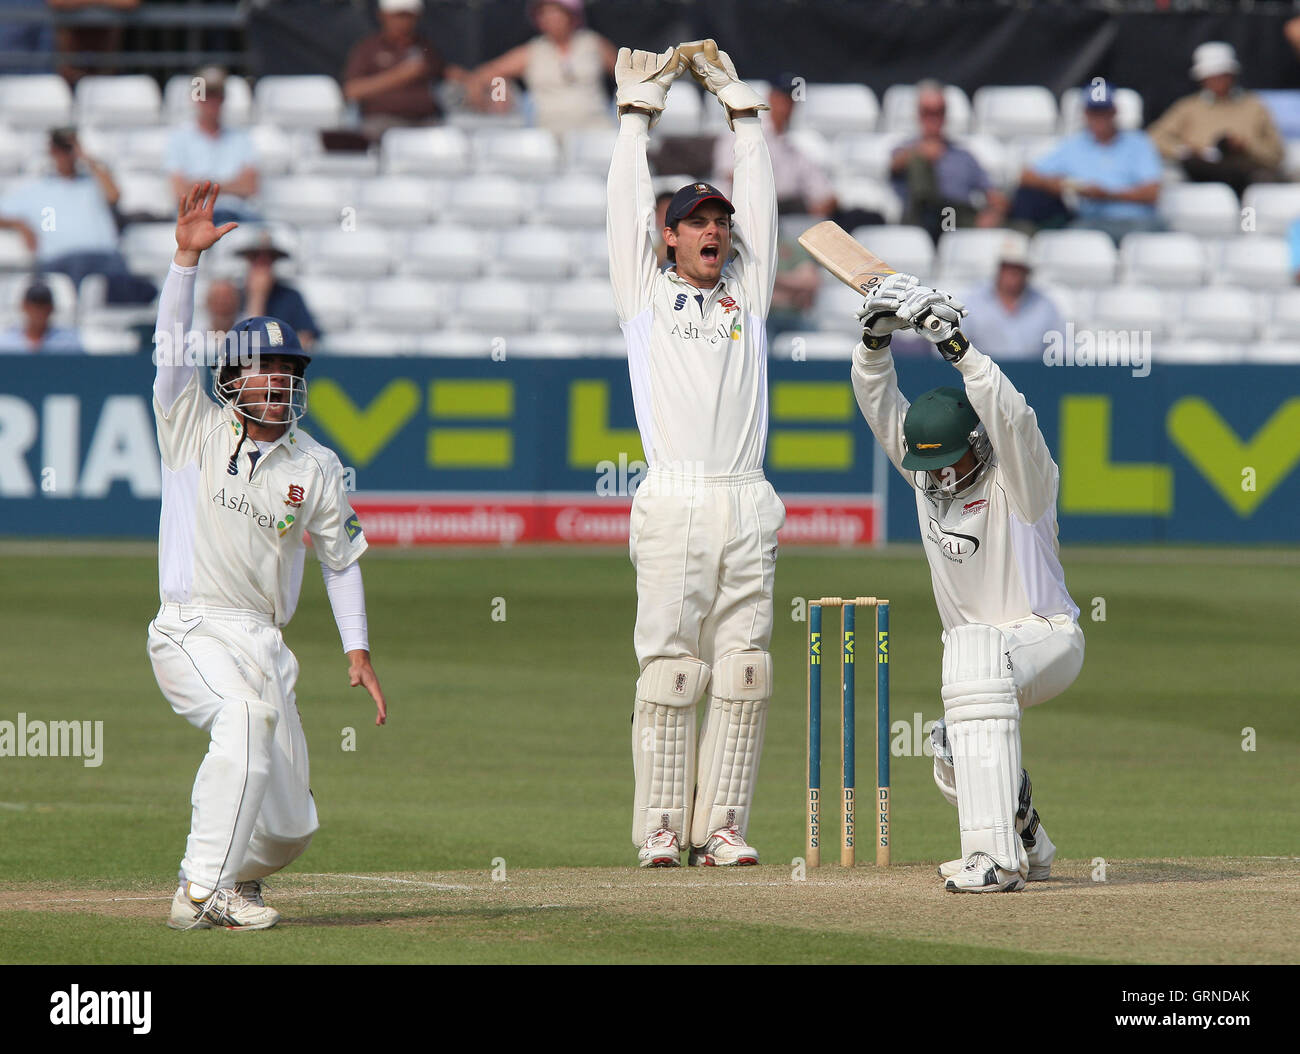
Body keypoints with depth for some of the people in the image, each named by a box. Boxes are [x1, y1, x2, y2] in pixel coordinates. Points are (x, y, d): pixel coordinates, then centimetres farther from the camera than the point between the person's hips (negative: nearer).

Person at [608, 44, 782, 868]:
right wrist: (640, 109, 16)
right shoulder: (648, 295, 14)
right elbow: (628, 201, 13)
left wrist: (742, 106, 24)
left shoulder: (747, 295, 21)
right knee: (670, 668, -6)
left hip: (747, 506, 3)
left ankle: (722, 827, 2)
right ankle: (660, 829, -4)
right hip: (675, 504, -3)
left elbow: (762, 203, 21)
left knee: (744, 672, -1)